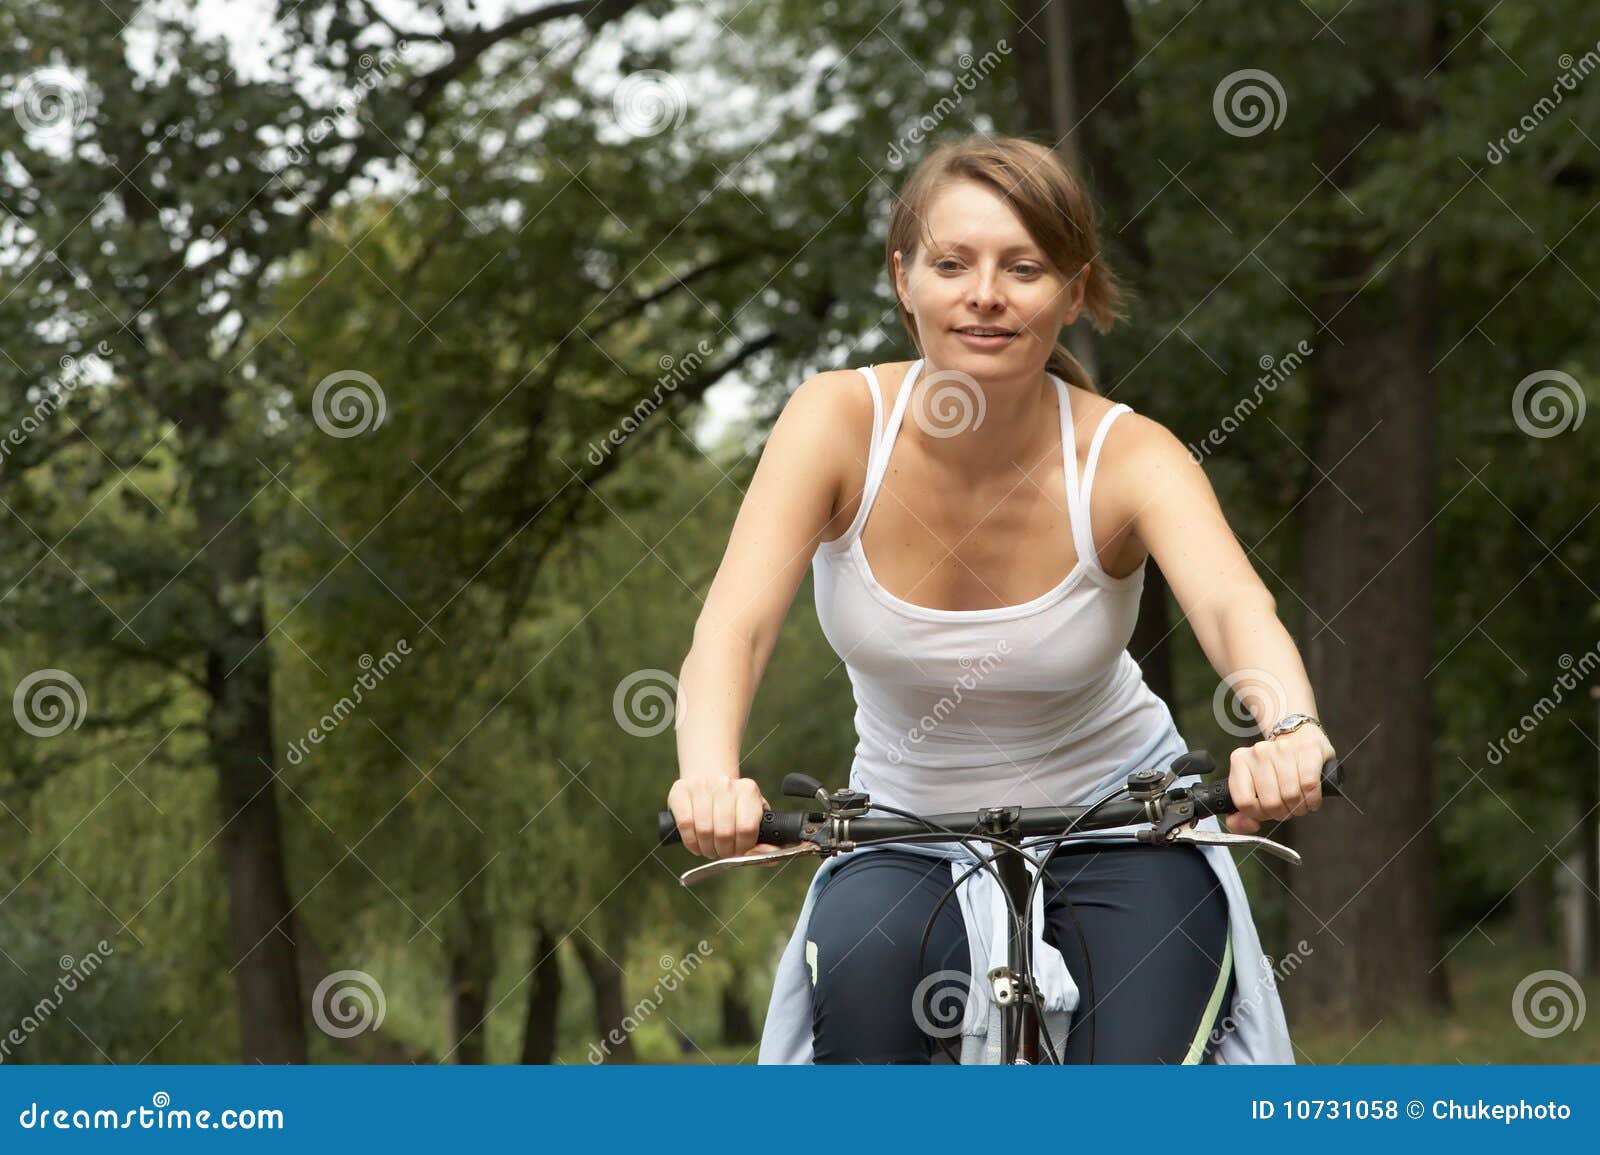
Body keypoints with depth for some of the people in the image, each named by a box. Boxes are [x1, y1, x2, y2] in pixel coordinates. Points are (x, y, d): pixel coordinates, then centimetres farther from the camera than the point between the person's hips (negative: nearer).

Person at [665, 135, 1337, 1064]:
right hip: (910, 828, 1)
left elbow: (1235, 606, -40)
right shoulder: (840, 421, -18)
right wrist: (710, 775, -53)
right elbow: (733, 627, -30)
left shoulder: (1128, 456, -20)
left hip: (1117, 822, 0)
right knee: (863, 967, -32)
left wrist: (1291, 732, -63)